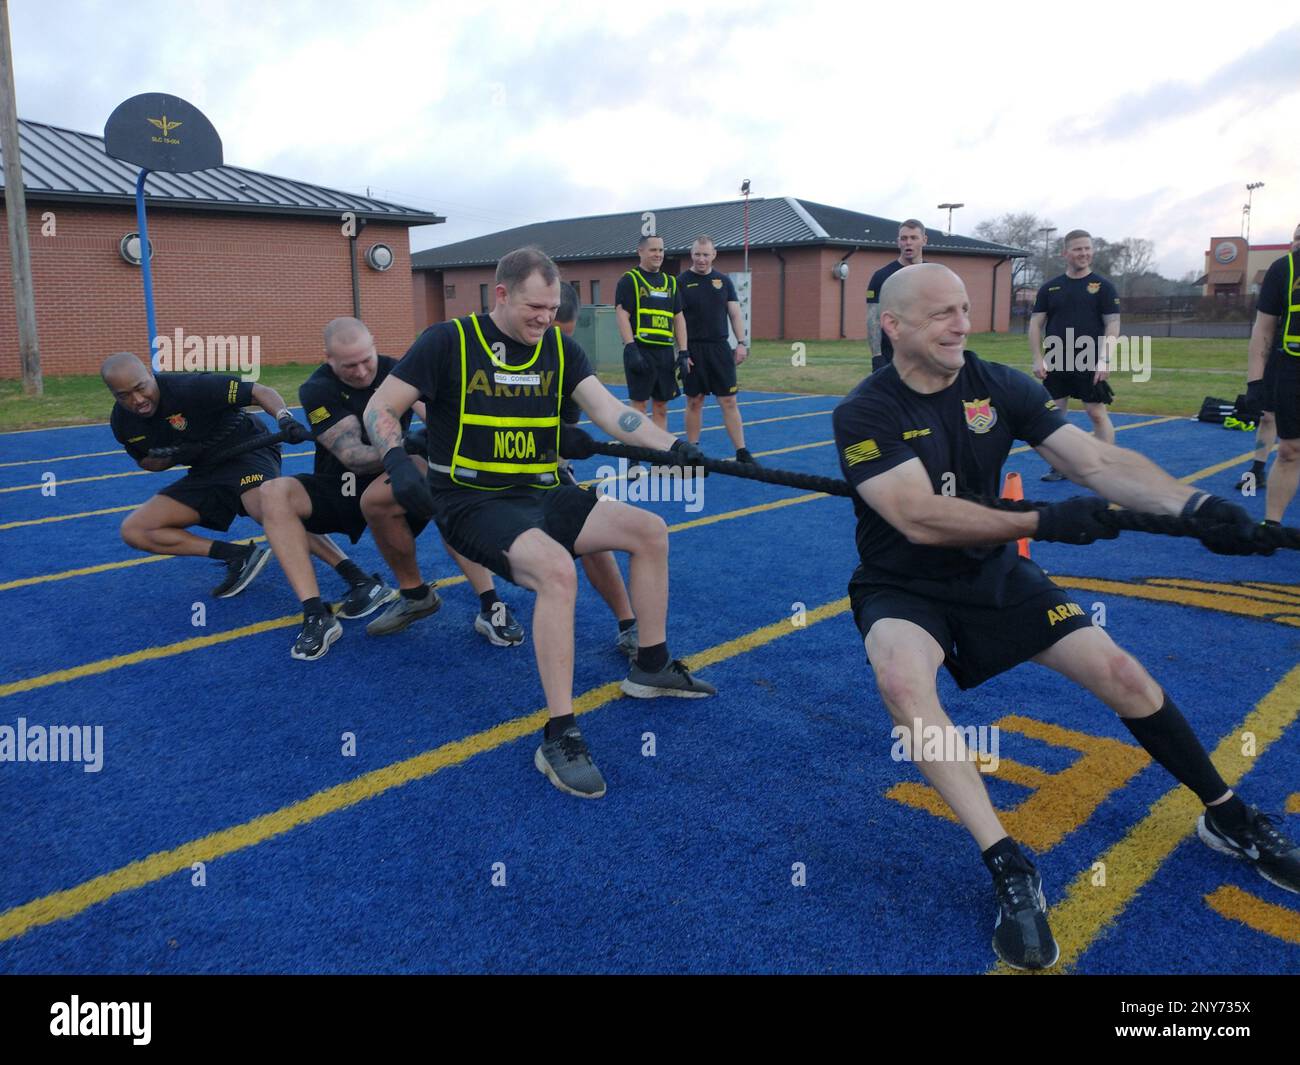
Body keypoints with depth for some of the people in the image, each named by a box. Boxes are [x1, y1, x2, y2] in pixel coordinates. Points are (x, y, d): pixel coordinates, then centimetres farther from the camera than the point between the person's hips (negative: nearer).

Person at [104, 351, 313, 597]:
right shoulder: (121, 424, -2)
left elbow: (259, 391, -21)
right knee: (134, 530, -4)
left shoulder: (190, 387, -22)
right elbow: (146, 461, 15)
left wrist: (285, 419, -42)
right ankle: (240, 555, -13)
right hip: (205, 473, 7)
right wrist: (174, 457, -9)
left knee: (270, 511, -39)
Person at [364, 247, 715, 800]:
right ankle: (559, 737, -26)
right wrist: (399, 463, -25)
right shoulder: (449, 341, -8)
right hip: (473, 502, -6)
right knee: (556, 568, -34)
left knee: (650, 530, -1)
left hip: (540, 494, 7)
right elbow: (380, 408, -5)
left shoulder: (558, 348, 6)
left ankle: (650, 668, 16)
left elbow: (609, 410, -4)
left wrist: (671, 444, -19)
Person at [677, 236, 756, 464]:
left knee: (729, 402, 2)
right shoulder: (681, 282, -1)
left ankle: (742, 453, 5)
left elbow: (735, 313, 8)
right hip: (693, 350, -2)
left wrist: (741, 343, -2)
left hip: (720, 348, 2)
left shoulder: (723, 280, 8)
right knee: (694, 402, 5)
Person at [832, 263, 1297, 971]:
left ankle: (1227, 818, 23)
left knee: (1121, 674, -3)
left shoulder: (998, 386, -5)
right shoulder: (865, 414, -18)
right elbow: (921, 519, -28)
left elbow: (1096, 462, -11)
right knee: (901, 678, -37)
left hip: (994, 576, 5)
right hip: (903, 589, -4)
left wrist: (1191, 504, -28)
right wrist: (1047, 523, -33)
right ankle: (1008, 868, -29)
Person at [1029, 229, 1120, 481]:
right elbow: (1036, 324, 6)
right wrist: (1038, 359, -4)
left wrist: (1104, 360, -13)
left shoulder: (1103, 286, 1)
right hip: (1056, 363, 3)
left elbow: (1113, 325, -3)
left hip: (1090, 365, -3)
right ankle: (1059, 467, 17)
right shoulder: (1049, 288, 7)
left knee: (1097, 413, -3)